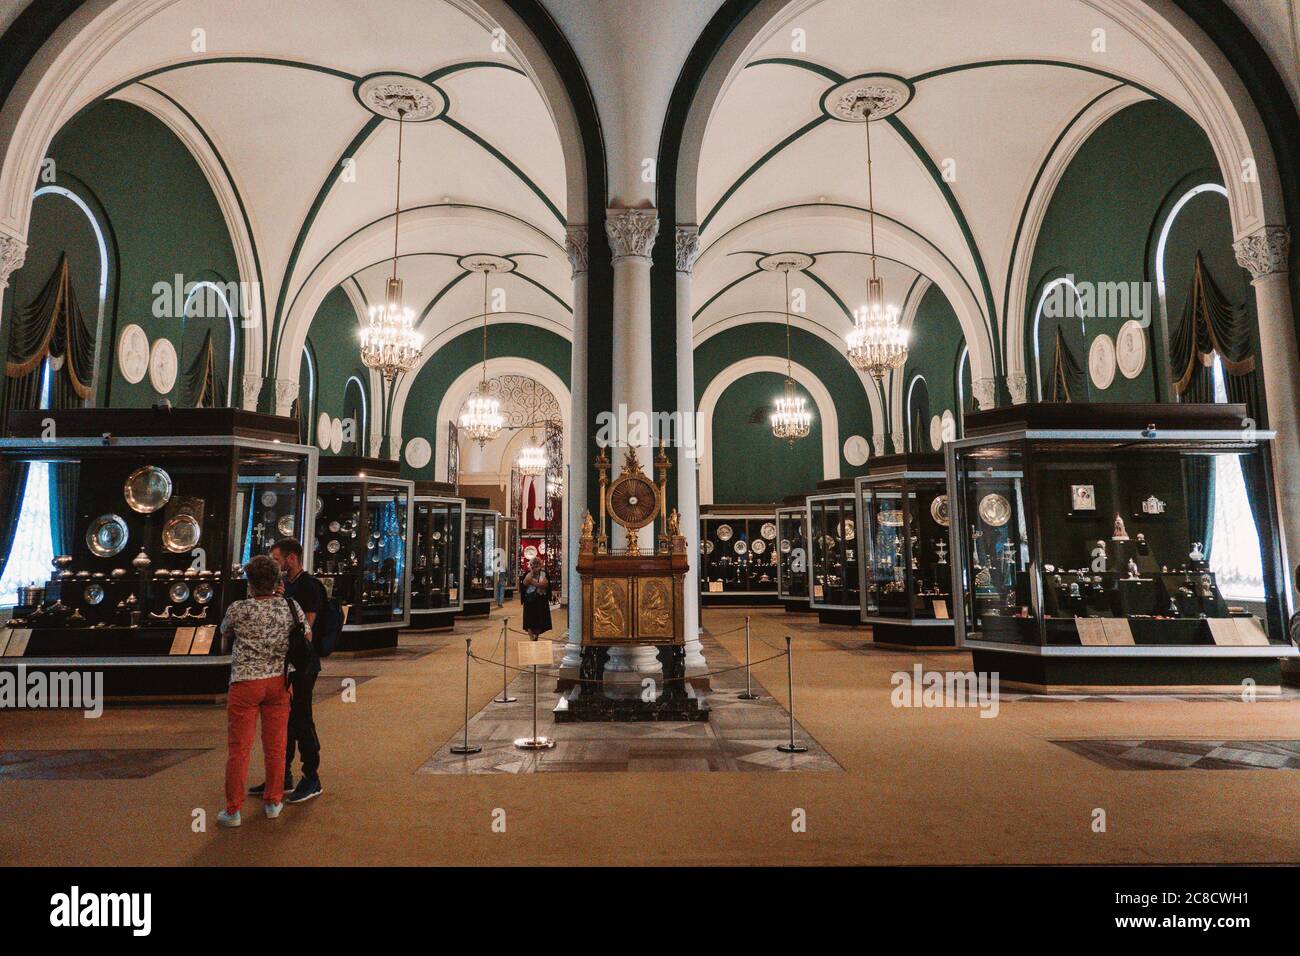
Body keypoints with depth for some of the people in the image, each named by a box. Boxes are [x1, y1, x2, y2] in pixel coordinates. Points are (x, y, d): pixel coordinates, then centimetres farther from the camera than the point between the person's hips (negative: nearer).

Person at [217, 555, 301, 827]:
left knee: (238, 748, 7)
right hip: (279, 682, 3)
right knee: (275, 745, 13)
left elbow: (225, 631, 10)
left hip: (245, 682, -3)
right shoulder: (291, 607, -4)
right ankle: (273, 801, 25)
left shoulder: (238, 609, -12)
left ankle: (233, 810, 13)